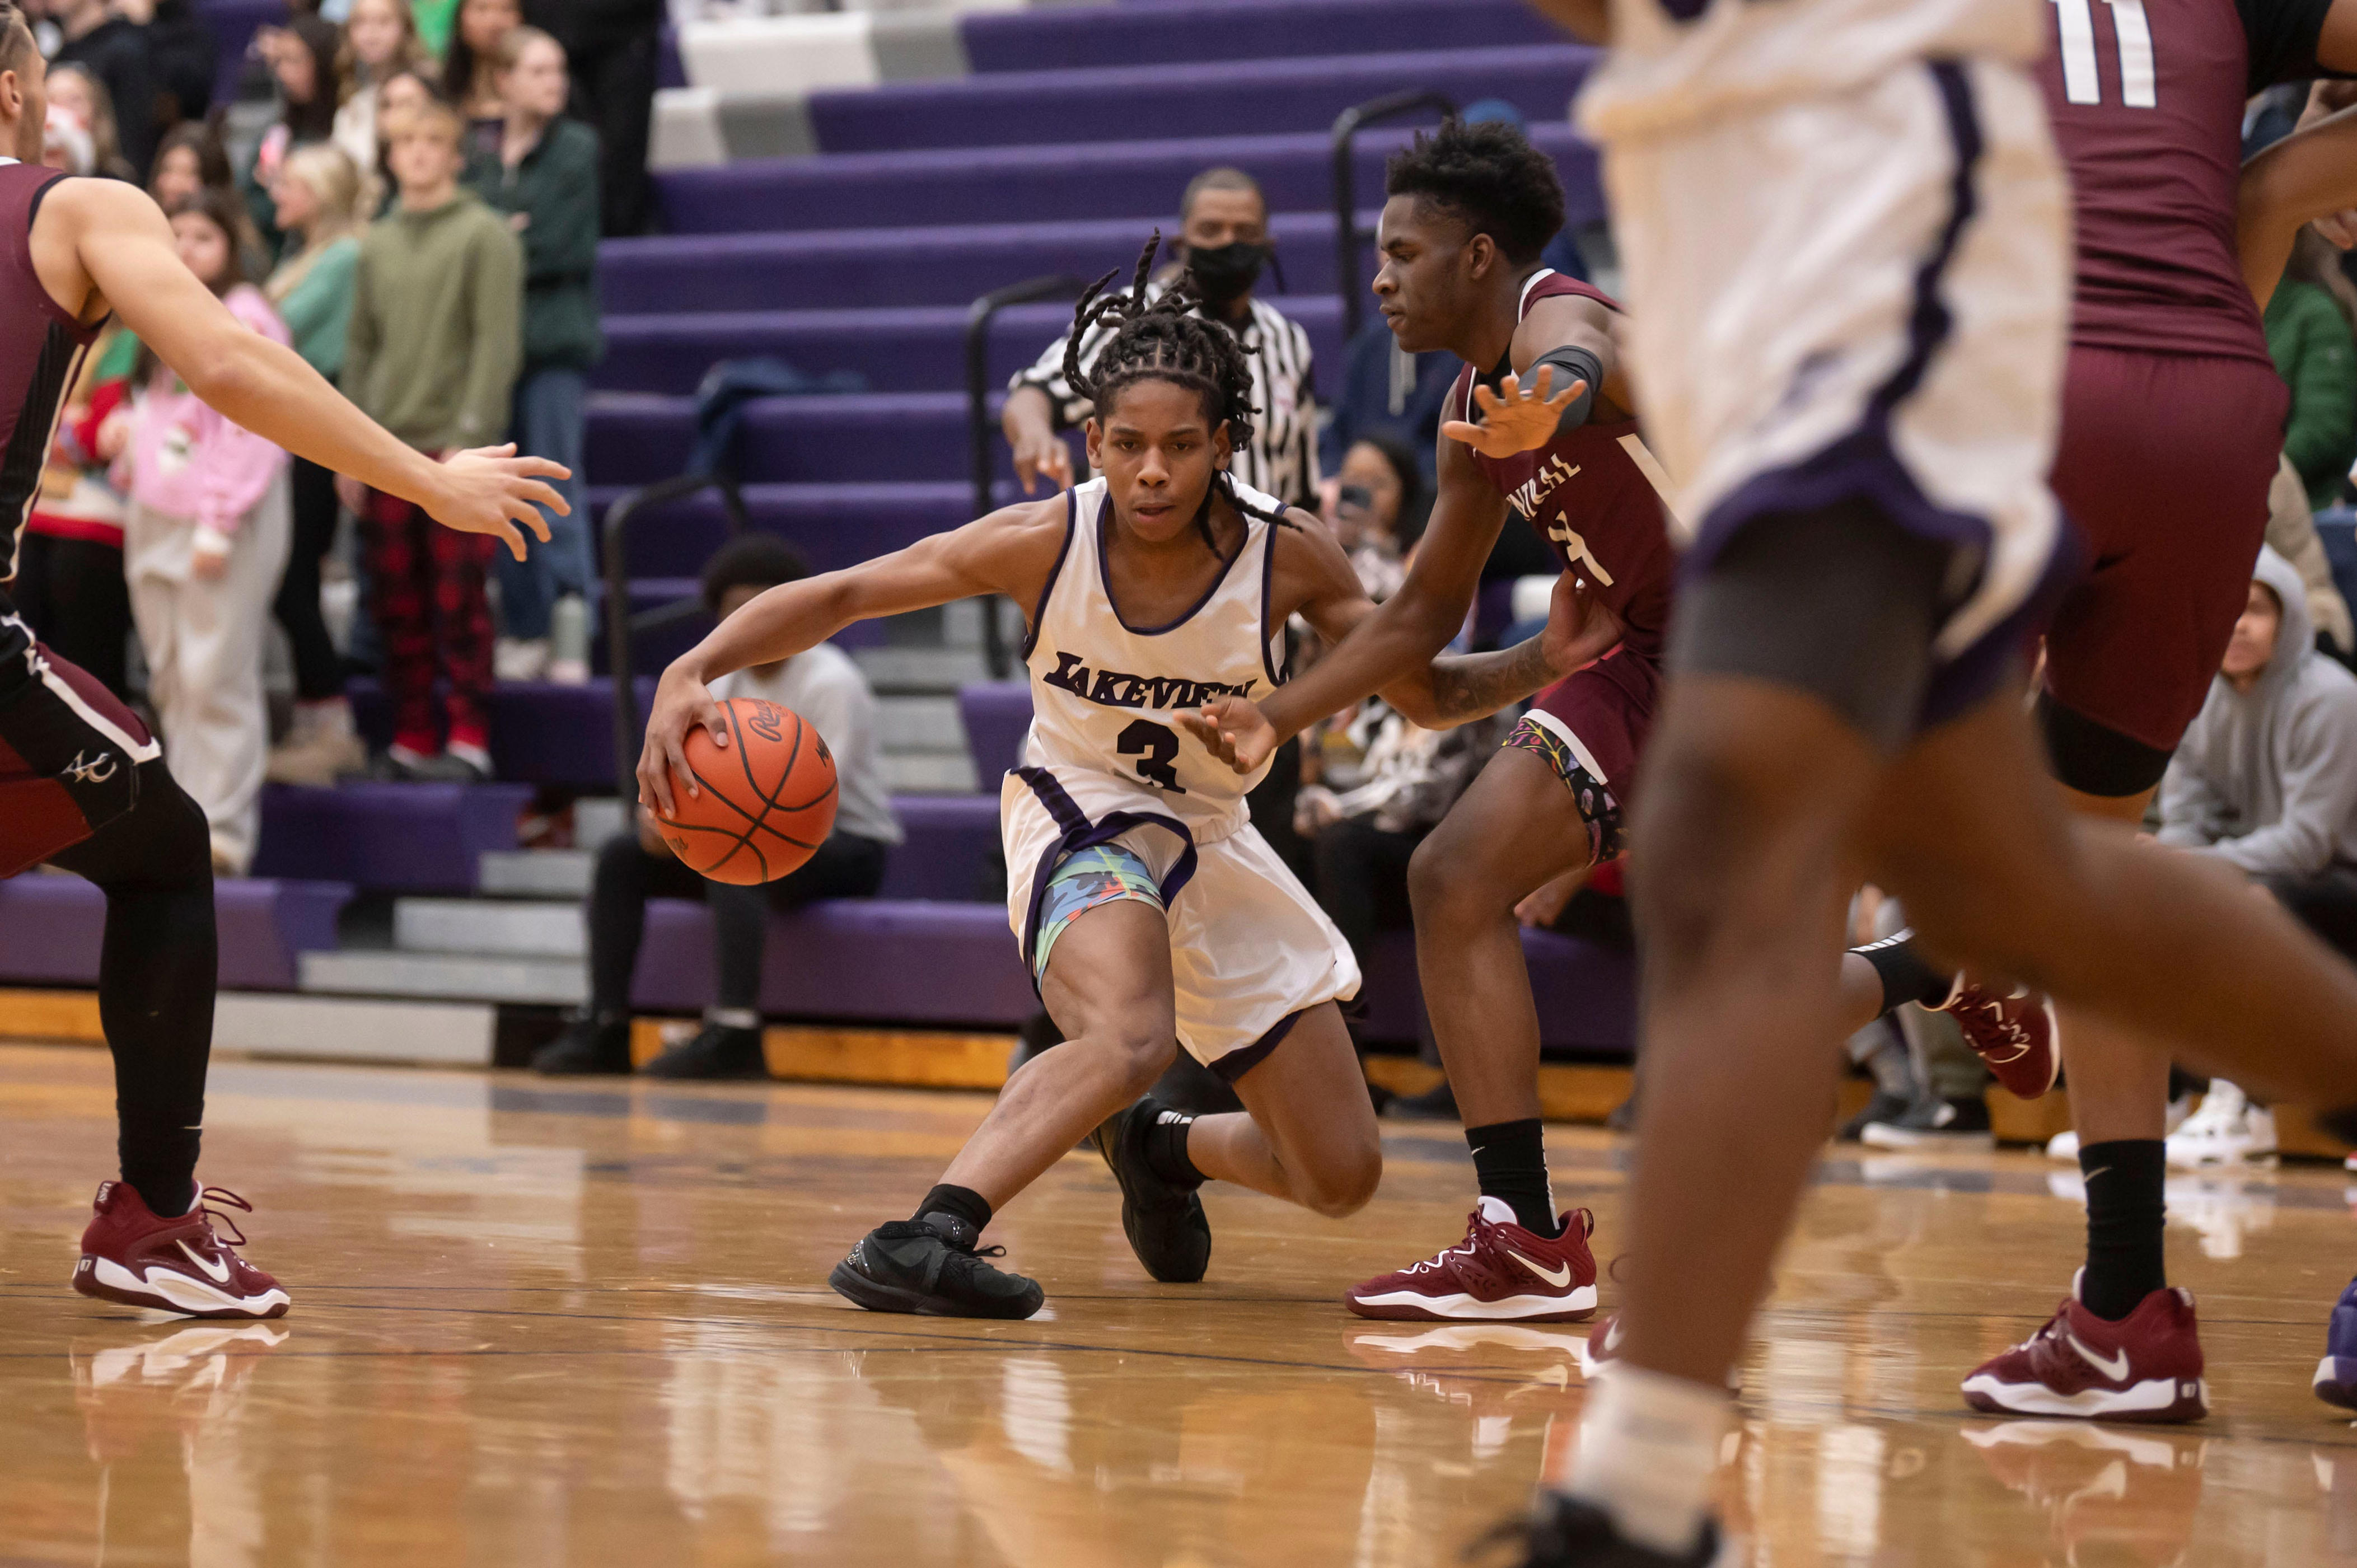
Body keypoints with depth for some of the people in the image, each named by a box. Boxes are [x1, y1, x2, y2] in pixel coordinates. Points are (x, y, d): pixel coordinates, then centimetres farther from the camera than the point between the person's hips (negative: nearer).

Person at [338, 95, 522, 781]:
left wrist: (470, 435, -15)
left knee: (458, 599, -6)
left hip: (453, 447, -5)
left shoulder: (485, 236, -1)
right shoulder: (377, 244, 15)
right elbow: (360, 348, 17)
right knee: (397, 603, 5)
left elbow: (497, 343, -7)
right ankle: (412, 738, 11)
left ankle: (468, 739, -1)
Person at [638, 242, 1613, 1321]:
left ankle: (1162, 1149, 35)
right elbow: (838, 596, -16)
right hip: (1080, 814, -4)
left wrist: (1540, 664, -26)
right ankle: (928, 1236, -41)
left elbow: (1424, 695, -7)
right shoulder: (1047, 542, -22)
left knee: (1343, 1176, 6)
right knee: (1129, 1039, -39)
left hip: (1214, 841, 4)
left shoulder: (1287, 555, -18)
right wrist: (692, 672, -30)